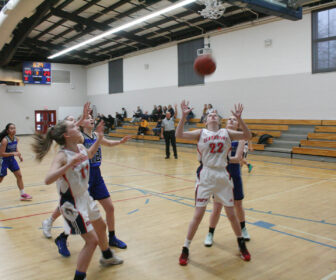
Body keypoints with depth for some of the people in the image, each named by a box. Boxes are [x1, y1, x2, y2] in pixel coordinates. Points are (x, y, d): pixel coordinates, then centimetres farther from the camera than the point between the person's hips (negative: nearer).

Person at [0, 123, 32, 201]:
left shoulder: (16, 139, -5)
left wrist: (19, 155, -3)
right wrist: (13, 153, -29)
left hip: (11, 159, 6)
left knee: (19, 175, 5)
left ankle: (23, 194, 13)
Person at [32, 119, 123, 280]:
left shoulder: (80, 148, -4)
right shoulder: (62, 156, -27)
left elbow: (89, 155, 21)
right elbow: (48, 180, -41)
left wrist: (99, 138, 8)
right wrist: (70, 163, -49)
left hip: (85, 197, 9)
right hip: (72, 203, -9)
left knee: (101, 227, 26)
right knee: (92, 240, -9)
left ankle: (107, 257, 52)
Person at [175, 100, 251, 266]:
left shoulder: (226, 133, 8)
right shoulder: (201, 133, 2)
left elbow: (247, 136, -2)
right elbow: (179, 135, -10)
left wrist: (239, 119, -12)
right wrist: (184, 115, -18)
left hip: (223, 176, 2)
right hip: (206, 176, -2)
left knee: (231, 214, 11)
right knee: (198, 215, -1)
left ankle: (241, 244, 34)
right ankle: (185, 249, 15)